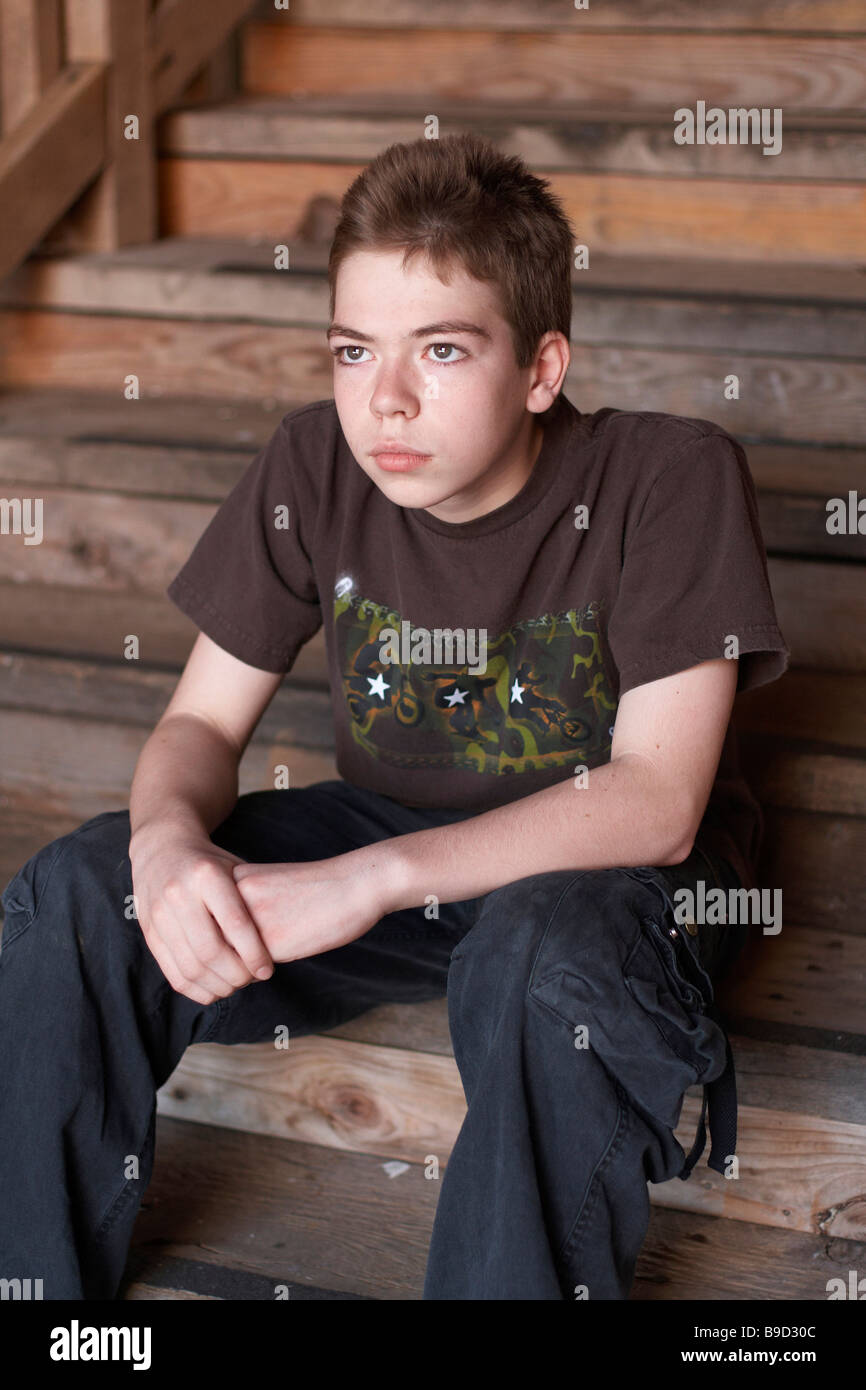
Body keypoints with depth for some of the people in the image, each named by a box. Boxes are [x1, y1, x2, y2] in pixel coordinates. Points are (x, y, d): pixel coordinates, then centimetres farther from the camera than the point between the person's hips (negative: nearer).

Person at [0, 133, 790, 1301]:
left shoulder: (672, 481, -21)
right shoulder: (315, 469, -9)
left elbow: (656, 804, -25)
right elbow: (202, 722, -3)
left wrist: (377, 880, -34)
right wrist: (169, 838, -28)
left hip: (605, 868, -4)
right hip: (387, 834, 4)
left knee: (546, 954, -40)